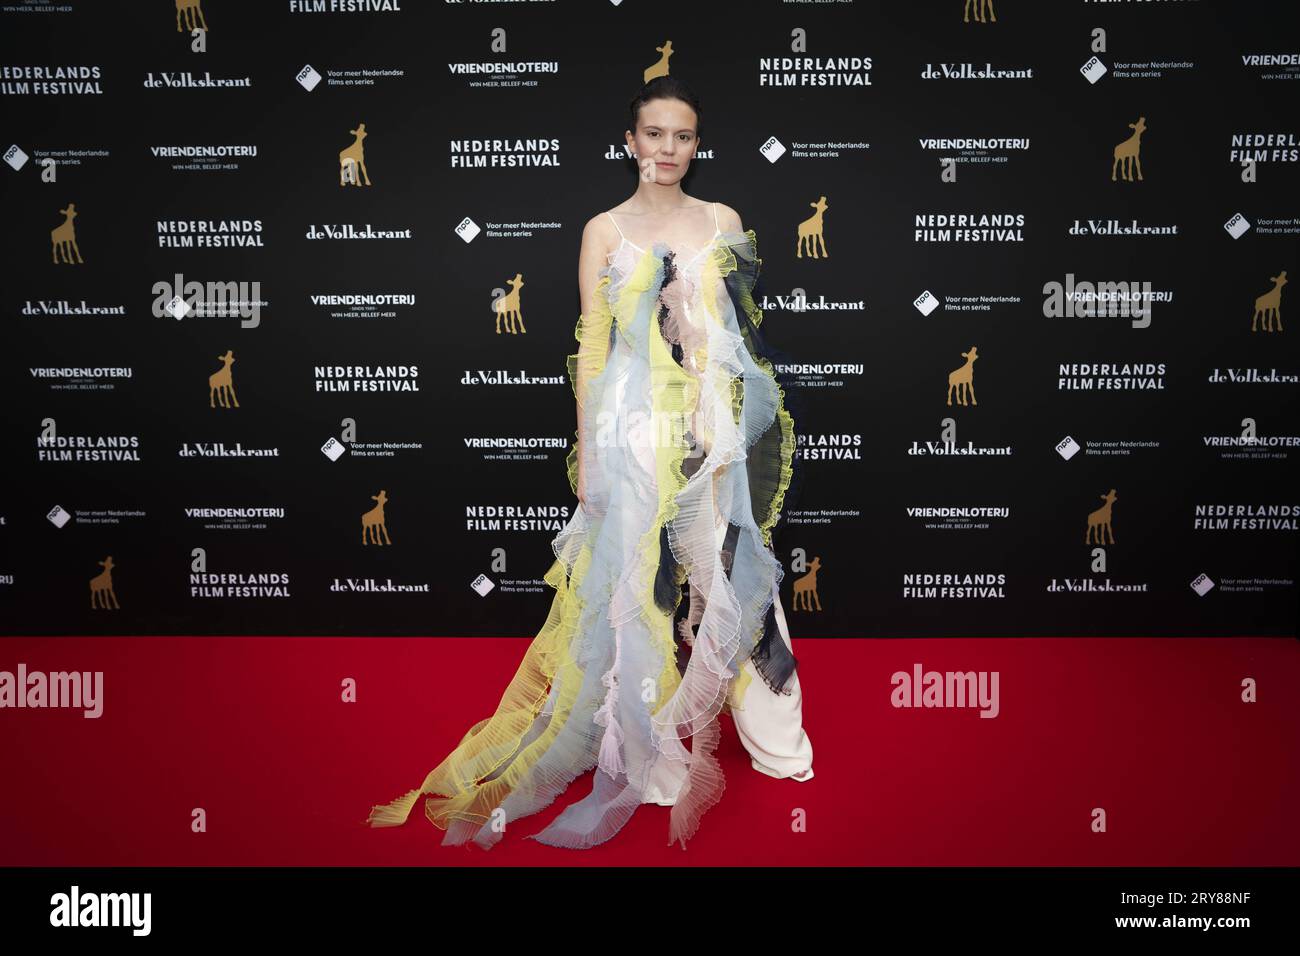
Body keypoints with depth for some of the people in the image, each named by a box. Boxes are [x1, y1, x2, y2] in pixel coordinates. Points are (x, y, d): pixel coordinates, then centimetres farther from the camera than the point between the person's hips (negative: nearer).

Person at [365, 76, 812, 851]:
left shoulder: (724, 222, 8)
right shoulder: (606, 230, 1)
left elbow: (743, 332, 12)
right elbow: (593, 343, 0)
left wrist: (744, 432, 8)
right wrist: (586, 445, -4)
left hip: (715, 428, 2)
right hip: (634, 428, -2)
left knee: (721, 569, 9)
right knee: (633, 577, 2)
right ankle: (640, 748, 17)